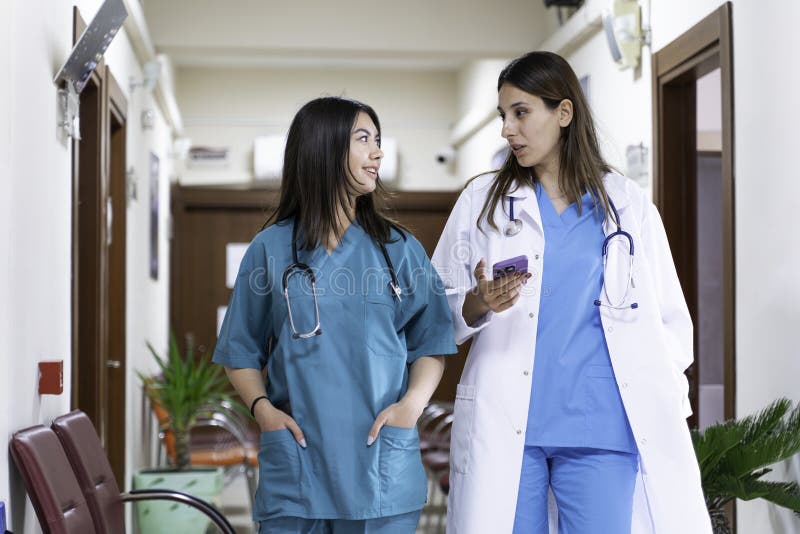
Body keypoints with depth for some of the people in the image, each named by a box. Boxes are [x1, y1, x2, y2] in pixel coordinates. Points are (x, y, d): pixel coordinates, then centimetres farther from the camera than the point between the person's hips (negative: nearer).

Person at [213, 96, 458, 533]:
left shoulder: (399, 248, 8)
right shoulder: (271, 248, 6)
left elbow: (430, 343, 8)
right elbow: (241, 351, 9)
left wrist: (412, 403, -9)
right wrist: (261, 407, -8)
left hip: (381, 462, 1)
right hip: (296, 461, -1)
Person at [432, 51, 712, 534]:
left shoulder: (628, 203, 8)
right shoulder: (482, 200, 8)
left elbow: (669, 318, 12)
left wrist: (670, 414, 7)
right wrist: (479, 304, -13)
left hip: (604, 426, 0)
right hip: (504, 423, 0)